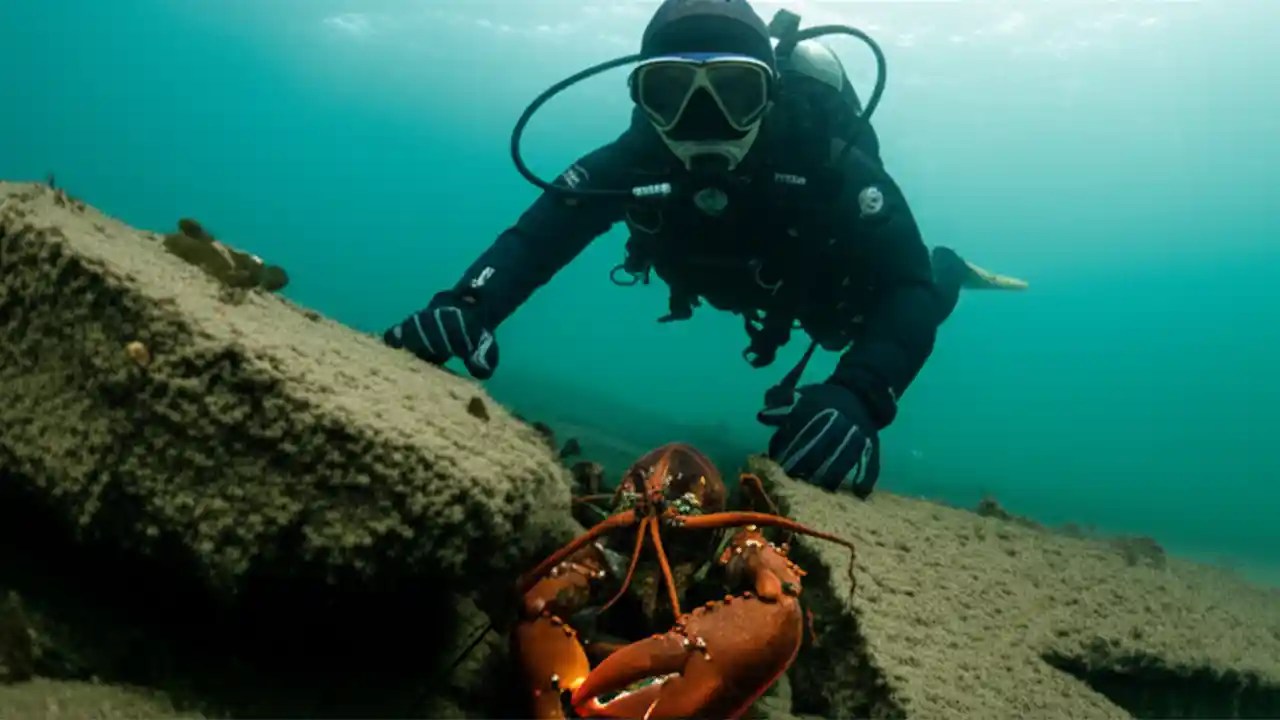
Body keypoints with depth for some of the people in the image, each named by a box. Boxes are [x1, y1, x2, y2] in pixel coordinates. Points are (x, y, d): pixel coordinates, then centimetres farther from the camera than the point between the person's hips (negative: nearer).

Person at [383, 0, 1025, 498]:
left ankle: (949, 273, 50)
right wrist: (467, 305, -60)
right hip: (764, 287, 4)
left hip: (842, 284, -4)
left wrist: (857, 396, -69)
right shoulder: (636, 160, -38)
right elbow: (536, 235, -38)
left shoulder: (825, 154, -46)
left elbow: (907, 292, -50)